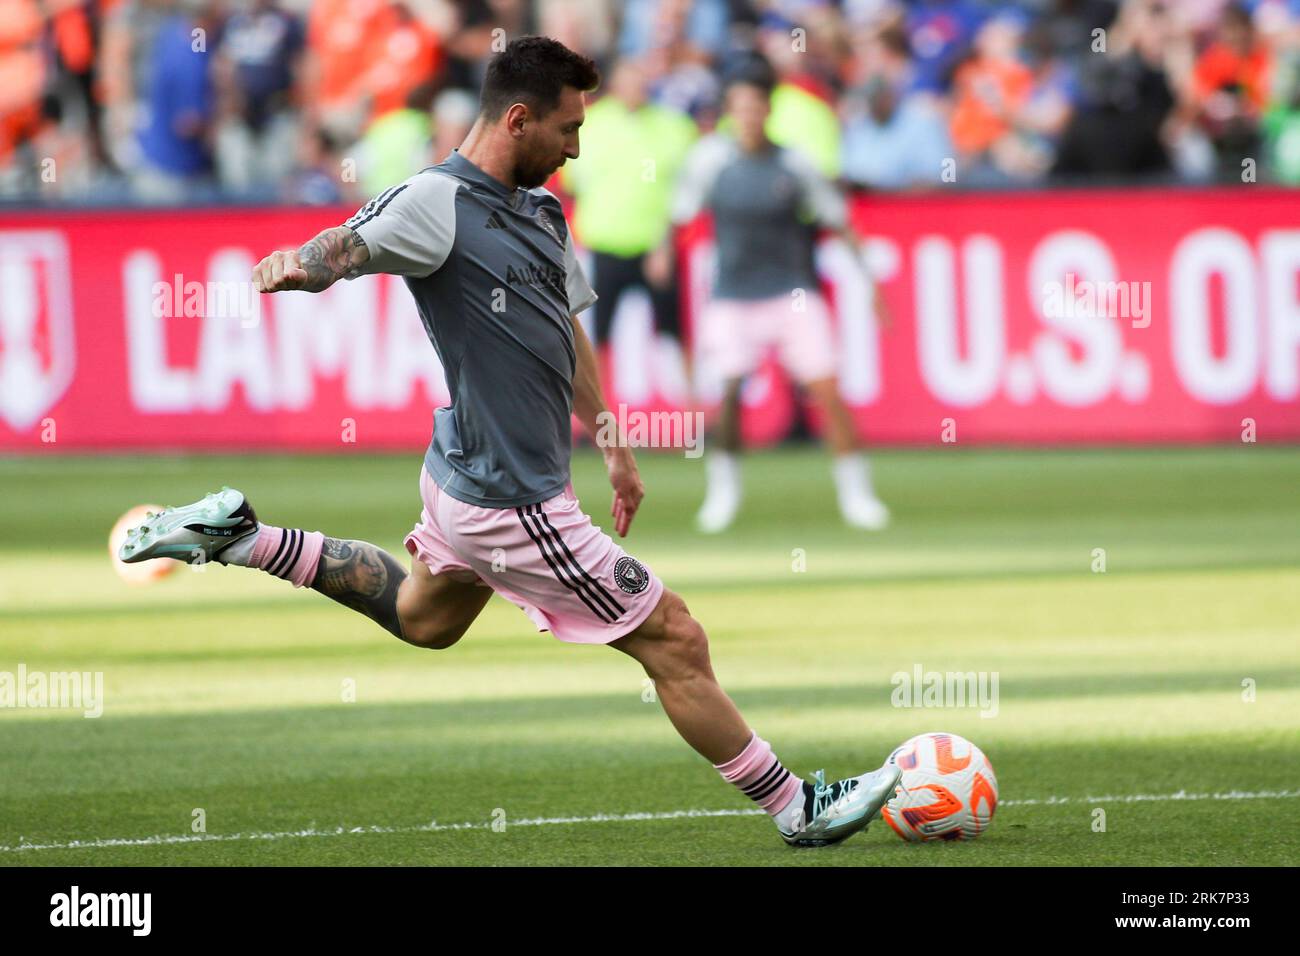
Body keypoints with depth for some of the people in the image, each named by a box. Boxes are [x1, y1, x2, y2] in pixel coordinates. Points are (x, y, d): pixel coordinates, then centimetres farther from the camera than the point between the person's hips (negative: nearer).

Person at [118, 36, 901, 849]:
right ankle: (800, 810, 10)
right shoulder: (439, 202, -19)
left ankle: (239, 539, 30)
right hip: (513, 501, -10)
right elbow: (350, 246, -32)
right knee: (675, 642, -2)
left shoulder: (542, 211, 9)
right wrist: (299, 264, -52)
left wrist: (611, 440, 27)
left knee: (422, 618, 33)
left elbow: (566, 328, 22)